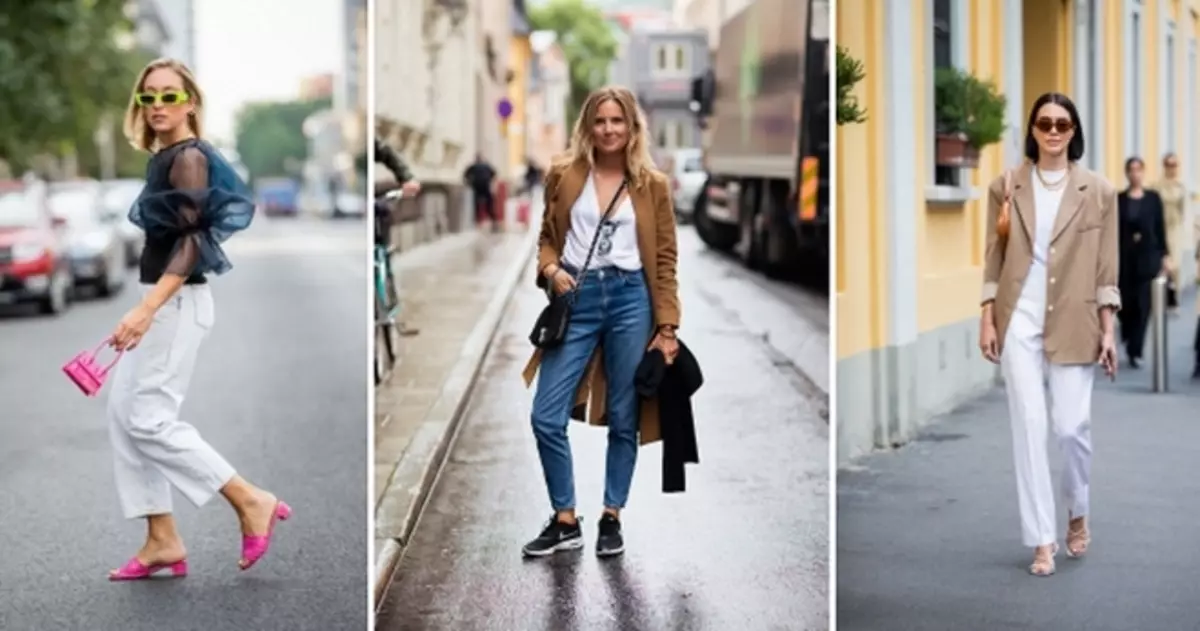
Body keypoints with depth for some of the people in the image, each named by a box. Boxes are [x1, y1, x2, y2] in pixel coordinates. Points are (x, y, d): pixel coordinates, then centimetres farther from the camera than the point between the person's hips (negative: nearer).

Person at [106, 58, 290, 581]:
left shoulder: (188, 158, -15)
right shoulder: (164, 159, 12)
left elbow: (192, 244, -23)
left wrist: (145, 311, -32)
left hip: (176, 302, -10)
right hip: (161, 301, 10)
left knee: (148, 420, -9)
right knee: (124, 415, 8)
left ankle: (252, 503, -2)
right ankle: (161, 541, 11)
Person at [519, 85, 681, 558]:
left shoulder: (653, 185, 4)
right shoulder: (563, 175, 6)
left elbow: (665, 261, 4)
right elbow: (547, 237, 14)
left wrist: (667, 327, -1)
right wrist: (550, 269, -8)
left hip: (630, 298, -1)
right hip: (577, 297, 1)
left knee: (623, 419, 6)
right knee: (546, 417, -4)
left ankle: (612, 519, 20)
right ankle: (565, 521, 11)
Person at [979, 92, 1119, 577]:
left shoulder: (1098, 191, 2)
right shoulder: (1006, 186, 3)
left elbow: (1106, 267, 3)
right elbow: (994, 258, 6)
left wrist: (1108, 330, -1)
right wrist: (987, 320, 1)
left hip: (1074, 323, 0)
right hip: (1019, 320, 1)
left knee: (1072, 426, -1)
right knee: (1029, 425, -3)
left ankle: (1077, 514, 28)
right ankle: (1042, 540, 3)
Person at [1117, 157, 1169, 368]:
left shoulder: (1153, 198, 4)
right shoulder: (1118, 200, 1)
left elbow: (1160, 228, 5)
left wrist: (1164, 255, 1)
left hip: (1148, 256, 0)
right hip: (1124, 256, 0)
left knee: (1143, 303, -4)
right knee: (1126, 301, 6)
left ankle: (1135, 350, 2)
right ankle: (1129, 340, 36)